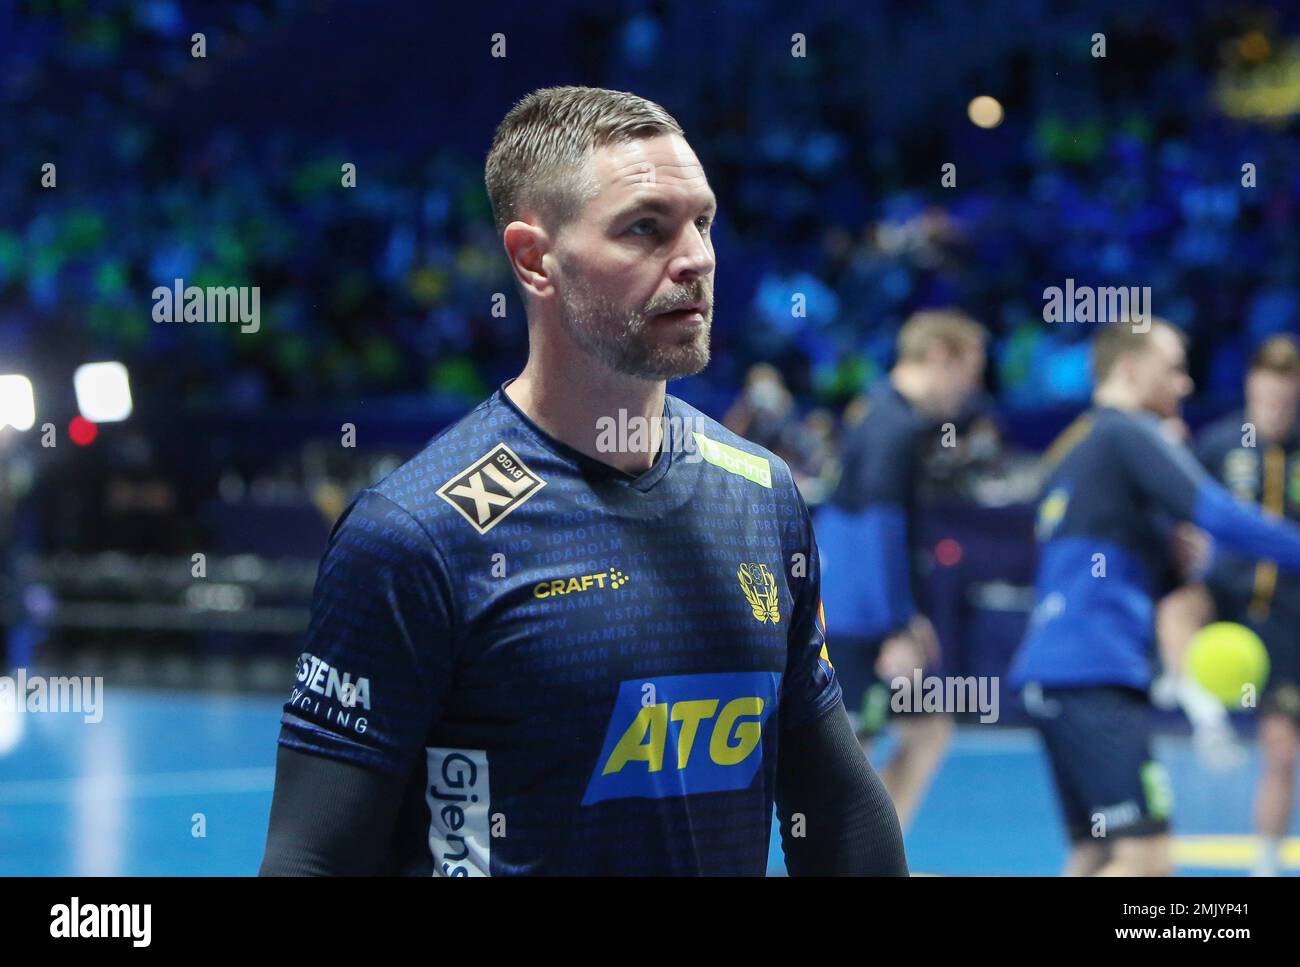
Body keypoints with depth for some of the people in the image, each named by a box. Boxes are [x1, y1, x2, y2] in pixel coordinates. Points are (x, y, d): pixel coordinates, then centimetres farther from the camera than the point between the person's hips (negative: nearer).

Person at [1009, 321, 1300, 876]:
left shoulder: (1070, 449, 22)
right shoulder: (1130, 434, -4)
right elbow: (1221, 517, -15)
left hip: (1049, 672, 10)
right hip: (1095, 676, -10)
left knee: (1095, 859, 12)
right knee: (1146, 862, -14)